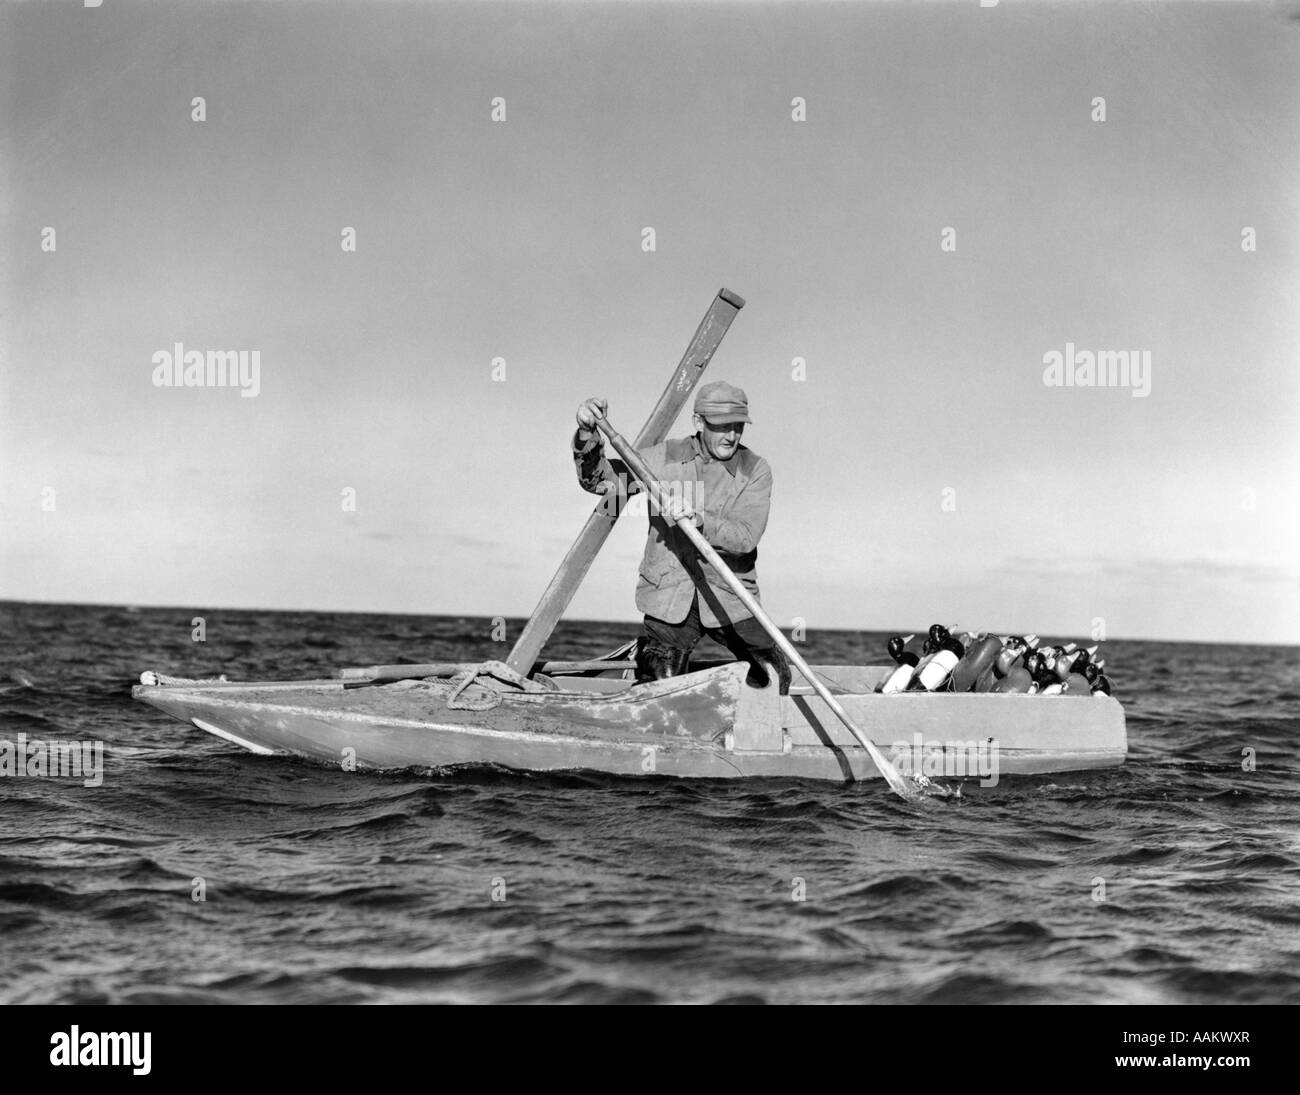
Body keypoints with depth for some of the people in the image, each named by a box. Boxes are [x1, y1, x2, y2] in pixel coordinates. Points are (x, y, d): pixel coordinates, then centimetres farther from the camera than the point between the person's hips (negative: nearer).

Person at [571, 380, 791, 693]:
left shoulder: (754, 470, -4)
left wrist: (700, 521, -35)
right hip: (669, 599, 0)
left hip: (730, 601, 0)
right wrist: (587, 436, -20)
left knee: (774, 681, 0)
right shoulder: (665, 458, 0)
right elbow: (599, 480, -1)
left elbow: (745, 537, -17)